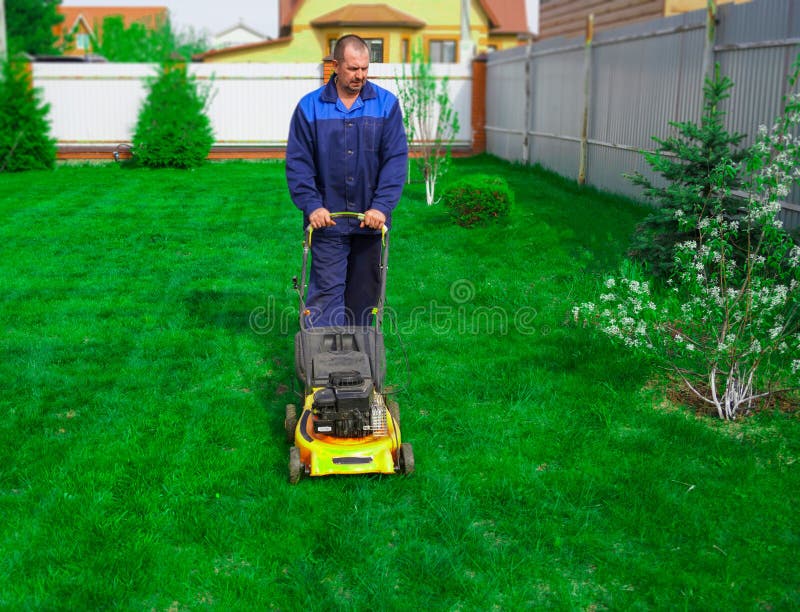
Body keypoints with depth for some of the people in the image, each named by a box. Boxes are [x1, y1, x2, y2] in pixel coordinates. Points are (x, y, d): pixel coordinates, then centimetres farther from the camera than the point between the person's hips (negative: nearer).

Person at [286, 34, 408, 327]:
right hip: (327, 219, -1)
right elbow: (298, 161, -1)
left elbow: (396, 158, -3)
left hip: (370, 218, 2)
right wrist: (312, 205, -13)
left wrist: (381, 206, -14)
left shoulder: (387, 104, 1)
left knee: (365, 291, 10)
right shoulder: (310, 106, 0)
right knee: (327, 290, -4)